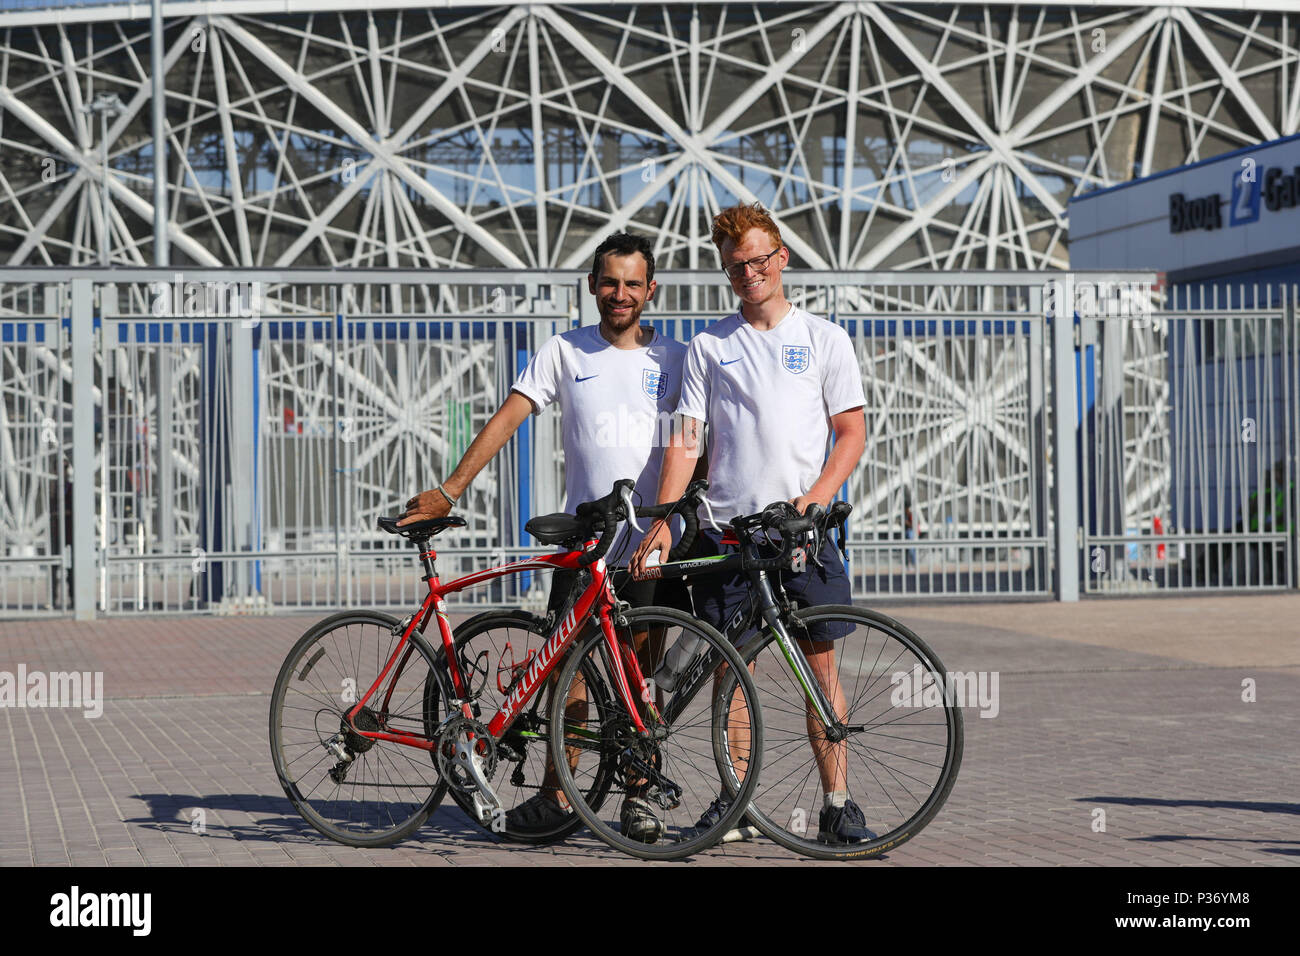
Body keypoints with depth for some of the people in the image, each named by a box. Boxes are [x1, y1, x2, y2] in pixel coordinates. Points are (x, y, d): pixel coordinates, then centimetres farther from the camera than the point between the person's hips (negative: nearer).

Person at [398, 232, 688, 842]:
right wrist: (449, 490, -9)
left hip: (653, 539, 0)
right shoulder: (564, 353, 5)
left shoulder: (673, 359, 6)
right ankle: (554, 795, 9)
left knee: (641, 666, 3)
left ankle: (639, 797, 12)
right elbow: (507, 419, -1)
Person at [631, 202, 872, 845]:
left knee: (820, 664, -3)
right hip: (724, 528, 1)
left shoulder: (823, 338, 8)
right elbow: (686, 440, 6)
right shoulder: (708, 346, 10)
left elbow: (851, 432, 5)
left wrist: (810, 501, -10)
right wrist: (662, 521, -6)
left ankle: (837, 804, 2)